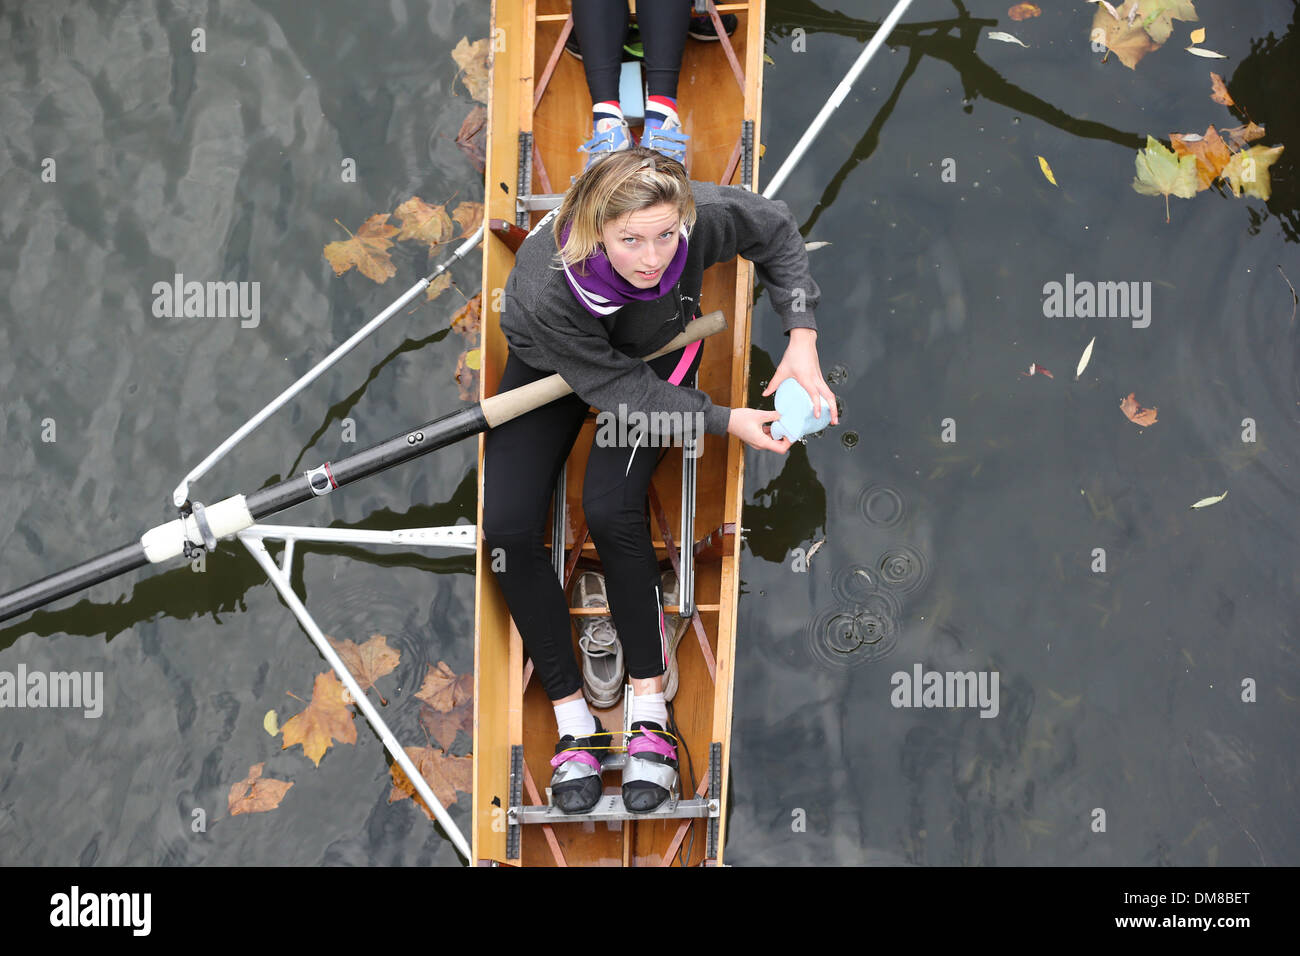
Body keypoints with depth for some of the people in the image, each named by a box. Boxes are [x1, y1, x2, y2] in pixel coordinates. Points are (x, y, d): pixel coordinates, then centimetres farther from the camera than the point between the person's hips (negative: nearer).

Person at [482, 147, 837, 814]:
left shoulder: (700, 217, -36)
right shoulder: (545, 288, -41)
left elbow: (777, 230, -12)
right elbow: (618, 390, -30)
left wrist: (801, 342, -19)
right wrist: (725, 421, -34)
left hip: (656, 353, 0)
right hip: (551, 363, 0)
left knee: (610, 509, -25)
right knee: (507, 526, -16)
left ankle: (649, 710, -12)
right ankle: (573, 721, -3)